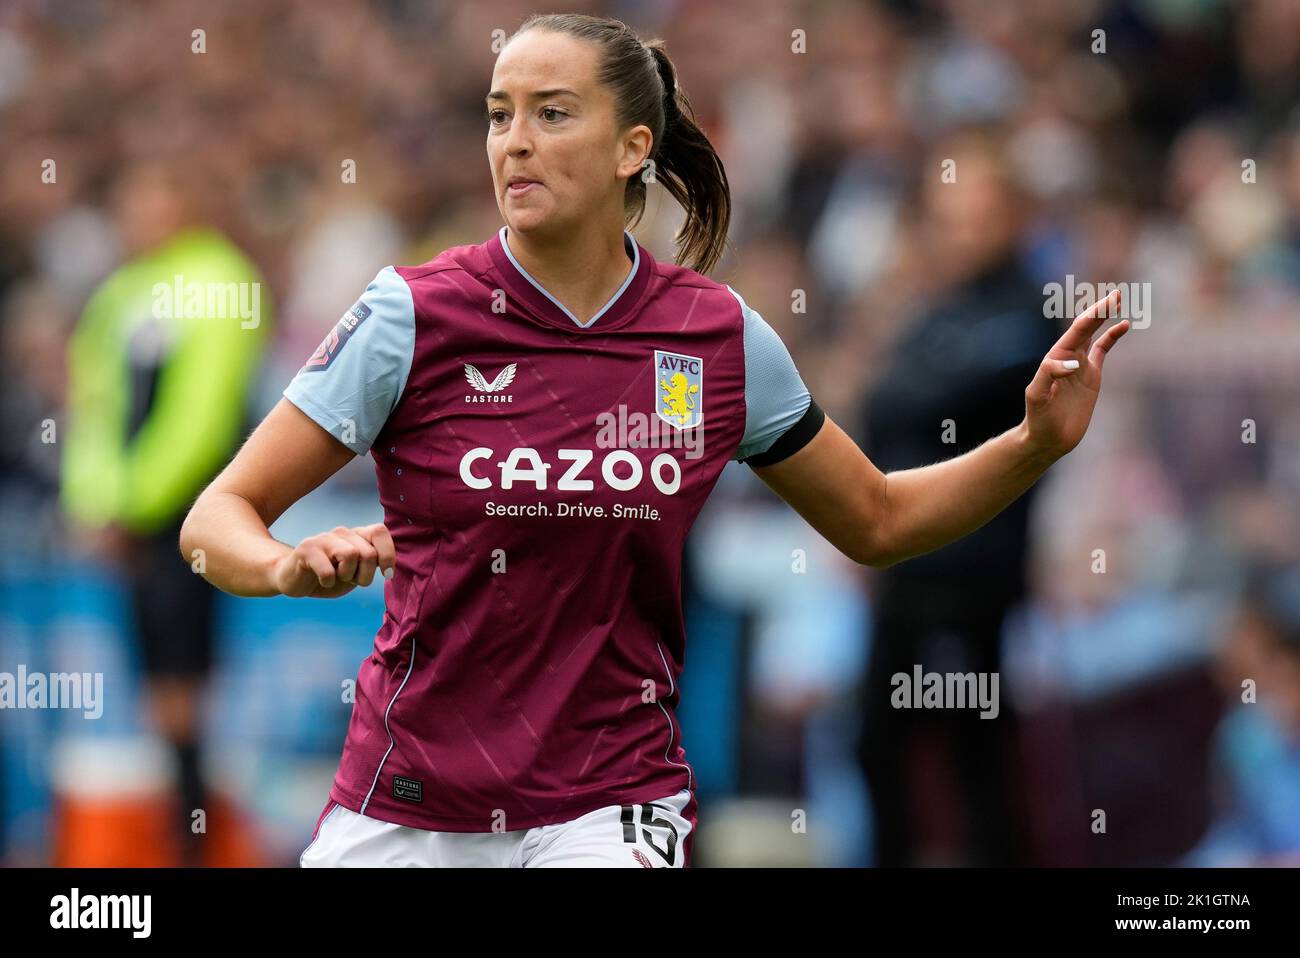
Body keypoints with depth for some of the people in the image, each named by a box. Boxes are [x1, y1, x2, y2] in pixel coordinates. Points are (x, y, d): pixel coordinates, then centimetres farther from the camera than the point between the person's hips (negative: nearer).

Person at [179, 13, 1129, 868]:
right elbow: (217, 518, -8)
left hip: (608, 807, 0)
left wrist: (1038, 443, -2)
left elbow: (879, 522, 13)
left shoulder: (721, 338, -1)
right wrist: (293, 566, -30)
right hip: (401, 807, 0)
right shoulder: (414, 314, -8)